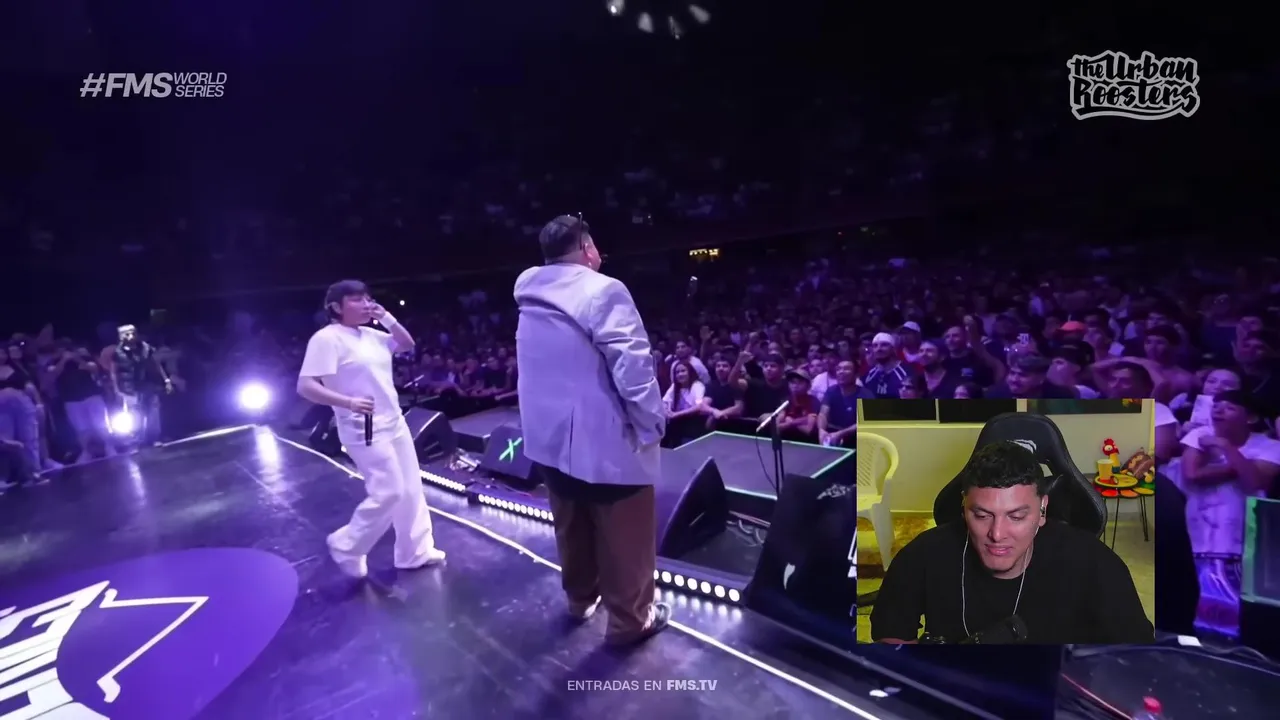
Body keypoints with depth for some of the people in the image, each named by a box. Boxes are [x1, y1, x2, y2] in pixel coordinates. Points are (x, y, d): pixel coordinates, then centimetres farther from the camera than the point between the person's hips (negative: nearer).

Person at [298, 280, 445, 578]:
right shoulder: (327, 338, -15)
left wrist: (388, 319, 4)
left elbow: (407, 344, 20)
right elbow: (305, 386, -20)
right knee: (389, 492, -8)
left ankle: (415, 552, 25)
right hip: (364, 430, -8)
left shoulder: (371, 335, 8)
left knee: (410, 488, 11)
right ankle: (346, 547, 16)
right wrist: (348, 402, -33)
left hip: (394, 423, 8)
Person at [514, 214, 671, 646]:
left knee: (573, 528, 24)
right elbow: (632, 367, -23)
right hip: (605, 440, -8)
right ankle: (629, 619, 26)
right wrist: (653, 425, -13)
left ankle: (580, 599, 43)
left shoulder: (531, 298, 7)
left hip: (550, 436, 8)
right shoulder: (603, 292, -18)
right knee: (624, 536, 10)